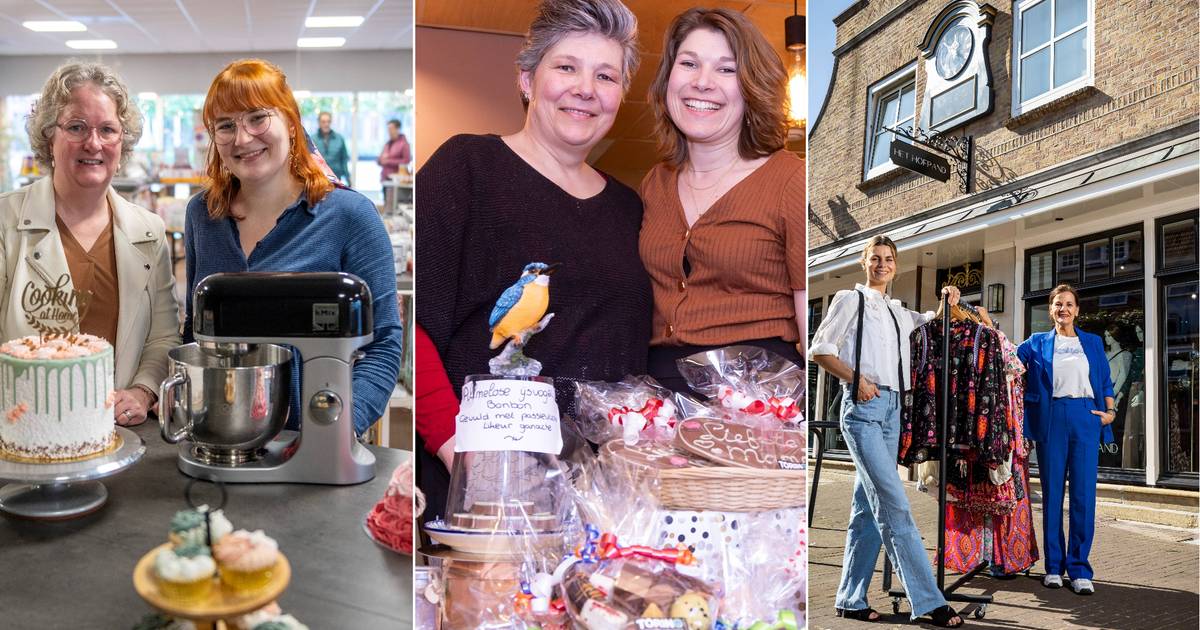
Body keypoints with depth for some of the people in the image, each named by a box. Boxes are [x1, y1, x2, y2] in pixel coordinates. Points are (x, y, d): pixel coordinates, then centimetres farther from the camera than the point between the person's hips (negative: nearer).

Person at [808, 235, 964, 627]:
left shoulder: (899, 312, 20)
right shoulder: (850, 299, 2)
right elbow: (819, 349, -3)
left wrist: (946, 304, 18)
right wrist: (856, 379, -14)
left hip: (892, 407, 7)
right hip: (863, 406, -7)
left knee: (869, 506, 7)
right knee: (893, 504, -12)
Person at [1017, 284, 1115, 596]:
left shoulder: (1093, 343, 16)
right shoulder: (1038, 342, 13)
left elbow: (1106, 380, 16)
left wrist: (1111, 411, 1)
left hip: (1085, 417, 0)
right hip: (1051, 418, 0)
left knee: (1083, 493, -5)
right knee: (1052, 492, 2)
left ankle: (1079, 568, 1)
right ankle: (1054, 566, 9)